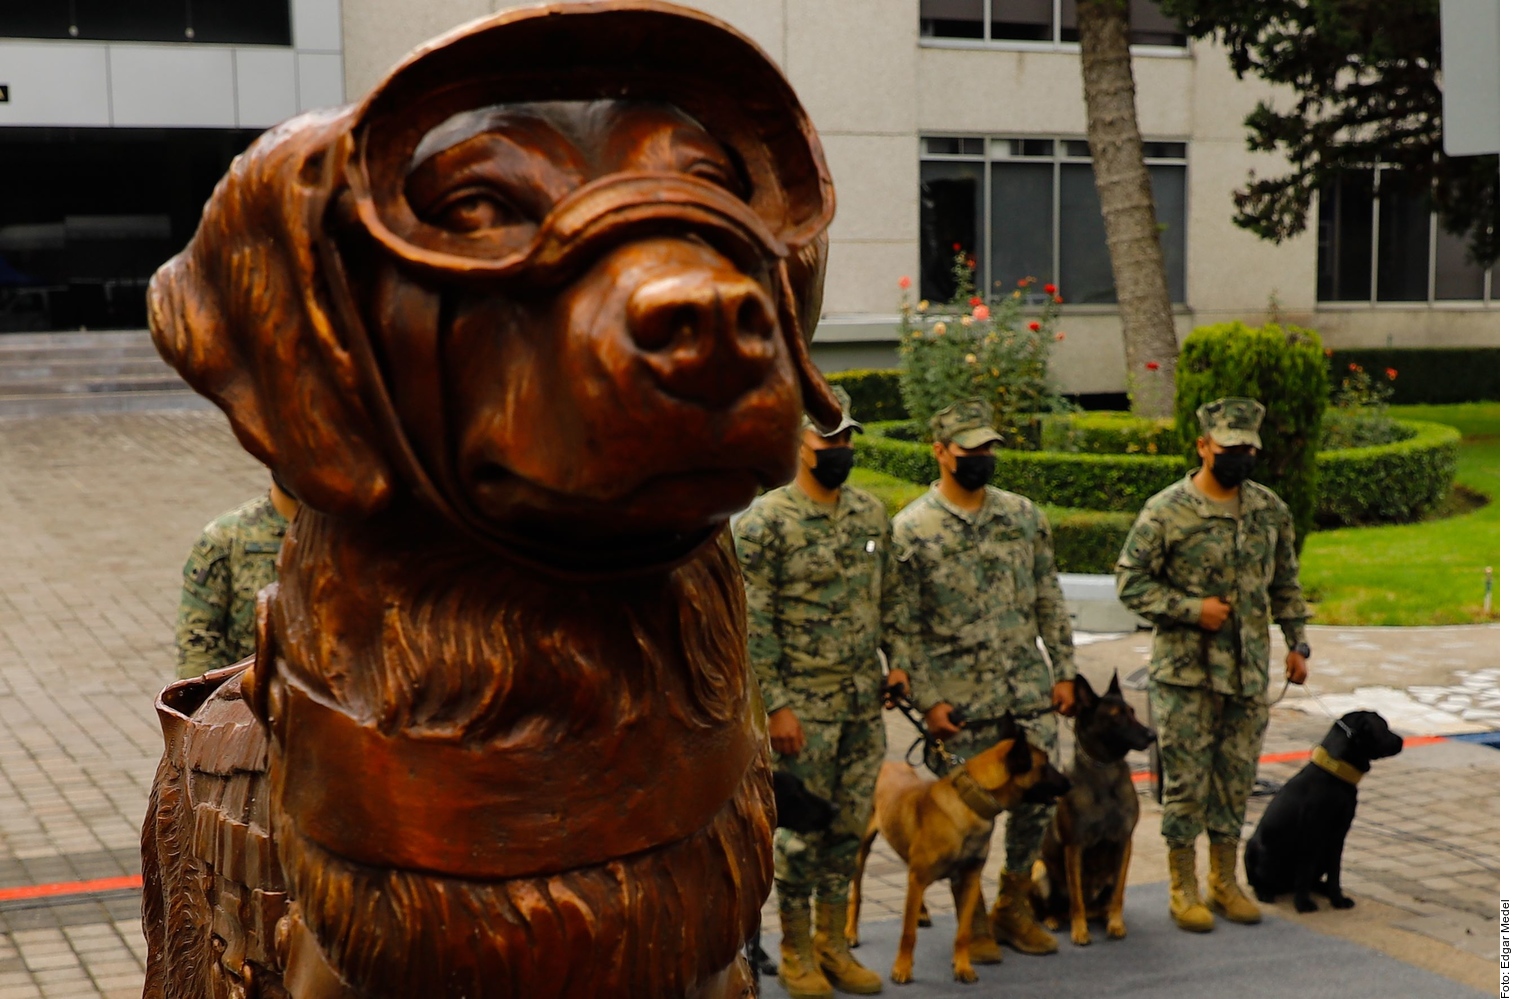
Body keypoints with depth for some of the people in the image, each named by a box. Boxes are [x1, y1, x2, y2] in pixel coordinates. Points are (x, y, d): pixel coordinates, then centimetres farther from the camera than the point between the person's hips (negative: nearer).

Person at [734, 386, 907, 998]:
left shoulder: (871, 514, 8)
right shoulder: (765, 523, -11)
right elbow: (753, 624, -13)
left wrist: (898, 663, 9)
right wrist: (775, 706, -15)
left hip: (865, 701, 6)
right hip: (805, 704, -6)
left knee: (848, 825, 12)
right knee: (802, 828, 2)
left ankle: (833, 944, 24)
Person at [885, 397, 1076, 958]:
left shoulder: (1023, 515, 6)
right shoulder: (911, 530, -7)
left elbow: (1048, 599, 10)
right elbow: (904, 626, -6)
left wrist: (1063, 670, 6)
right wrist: (928, 699, -10)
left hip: (1029, 691, 4)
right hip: (961, 702, -4)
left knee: (1038, 799, 7)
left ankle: (1014, 908, 26)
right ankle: (970, 917, 23)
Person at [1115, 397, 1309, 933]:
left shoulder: (1270, 510, 6)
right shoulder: (1165, 512, -10)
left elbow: (1285, 582, 17)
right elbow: (1130, 581, -9)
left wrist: (1296, 643, 13)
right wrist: (1192, 609, -17)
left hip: (1249, 670, 5)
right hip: (1185, 672, -5)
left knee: (1237, 778, 11)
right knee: (1186, 781, 0)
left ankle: (1225, 880, 24)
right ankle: (1182, 887, 13)